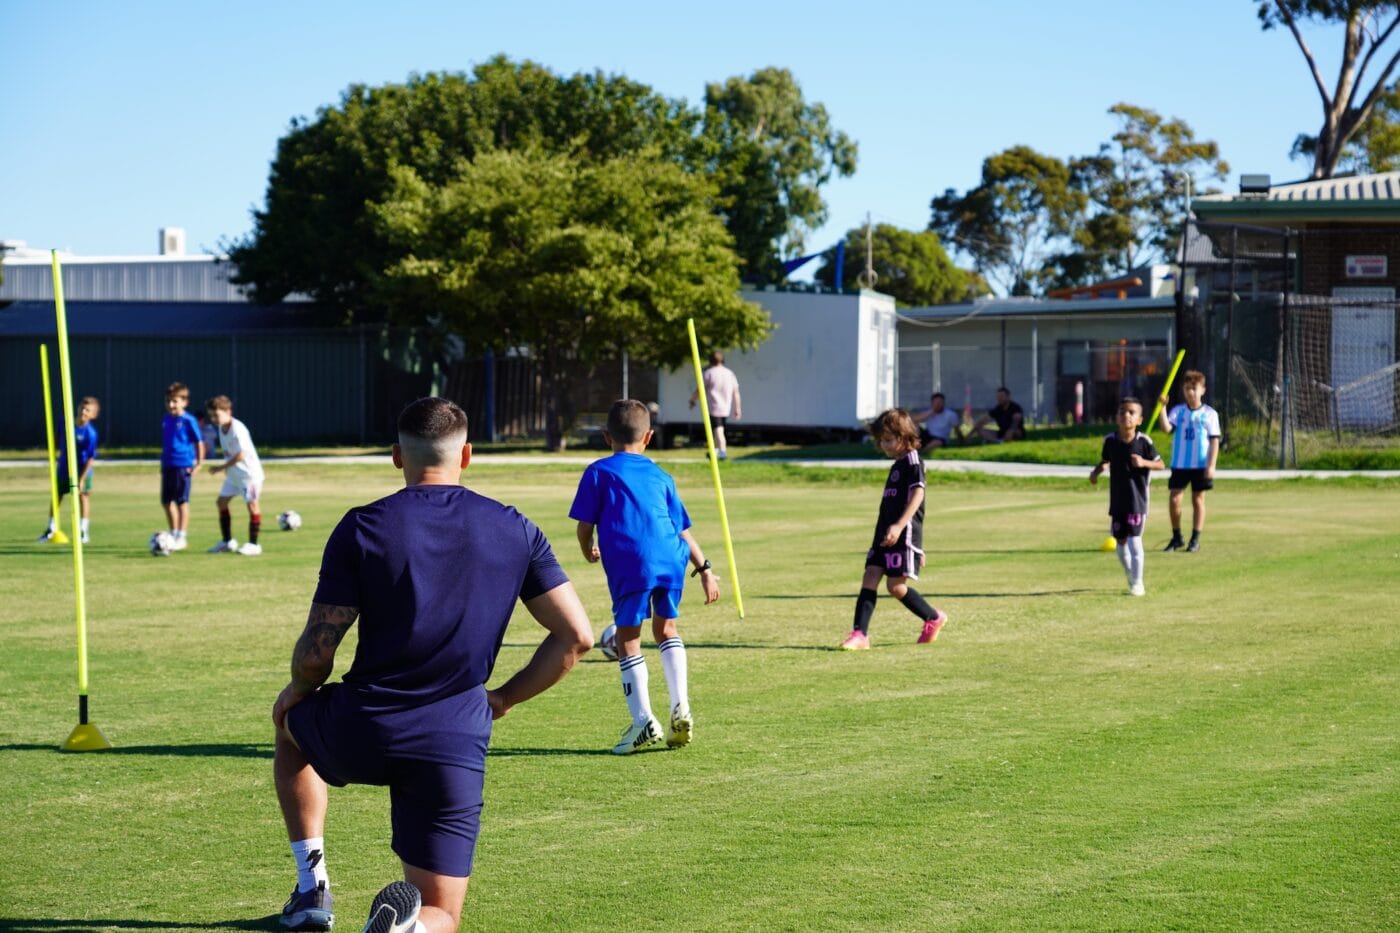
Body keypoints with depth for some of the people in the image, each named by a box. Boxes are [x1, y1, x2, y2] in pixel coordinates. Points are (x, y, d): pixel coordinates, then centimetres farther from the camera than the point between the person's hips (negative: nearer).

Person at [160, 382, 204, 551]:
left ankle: (181, 538, 3)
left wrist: (199, 463, -9)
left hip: (183, 466, -7)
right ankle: (174, 534, 23)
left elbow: (199, 442, -5)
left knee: (182, 502, -2)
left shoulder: (188, 421, -9)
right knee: (167, 501, 10)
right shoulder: (166, 420, 10)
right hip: (168, 466, 7)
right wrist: (163, 464, 18)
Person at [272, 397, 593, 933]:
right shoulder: (515, 531, 3)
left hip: (360, 734, -1)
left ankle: (312, 886, 26)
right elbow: (576, 636, 2)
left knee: (291, 723, 36)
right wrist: (502, 699, 14)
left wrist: (298, 691, 17)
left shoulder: (361, 527, -5)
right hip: (456, 745, 1)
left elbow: (316, 652, -5)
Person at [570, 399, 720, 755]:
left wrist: (588, 551, 29)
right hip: (672, 560, 4)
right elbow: (682, 529, 23)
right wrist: (704, 568, 27)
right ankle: (681, 709, 14)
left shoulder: (599, 472, 12)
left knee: (627, 639, 5)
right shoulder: (660, 476, 24)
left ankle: (643, 721, -2)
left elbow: (585, 525, 9)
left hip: (630, 564, -4)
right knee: (666, 629, 23)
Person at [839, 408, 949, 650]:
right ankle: (859, 634, -10)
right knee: (869, 578, -4)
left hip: (903, 533, -9)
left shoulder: (912, 461, -7)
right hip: (884, 534, 9)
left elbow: (917, 494, -19)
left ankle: (934, 618, 12)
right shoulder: (896, 465, 21)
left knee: (896, 585, -9)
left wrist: (899, 526, -28)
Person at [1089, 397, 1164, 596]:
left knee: (1134, 540, -11)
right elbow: (1104, 460, 16)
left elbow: (1161, 464, -2)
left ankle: (1137, 584, -3)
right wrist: (1095, 471, -4)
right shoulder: (1110, 441, 0)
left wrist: (1144, 462, -20)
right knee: (1121, 542, 11)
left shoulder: (1143, 442, -9)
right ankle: (1131, 579, 31)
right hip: (1117, 501, 4)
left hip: (1137, 500, -4)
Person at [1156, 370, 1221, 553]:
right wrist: (1162, 408, -22)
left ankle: (1196, 539, 12)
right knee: (1174, 500, -3)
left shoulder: (1209, 414, 0)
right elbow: (1167, 428, -13)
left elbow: (1214, 441, -2)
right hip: (1179, 464, 2)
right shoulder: (1178, 411, 4)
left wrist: (1211, 465, -9)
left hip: (1201, 465, -2)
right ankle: (1177, 538, 12)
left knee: (1198, 499, 6)